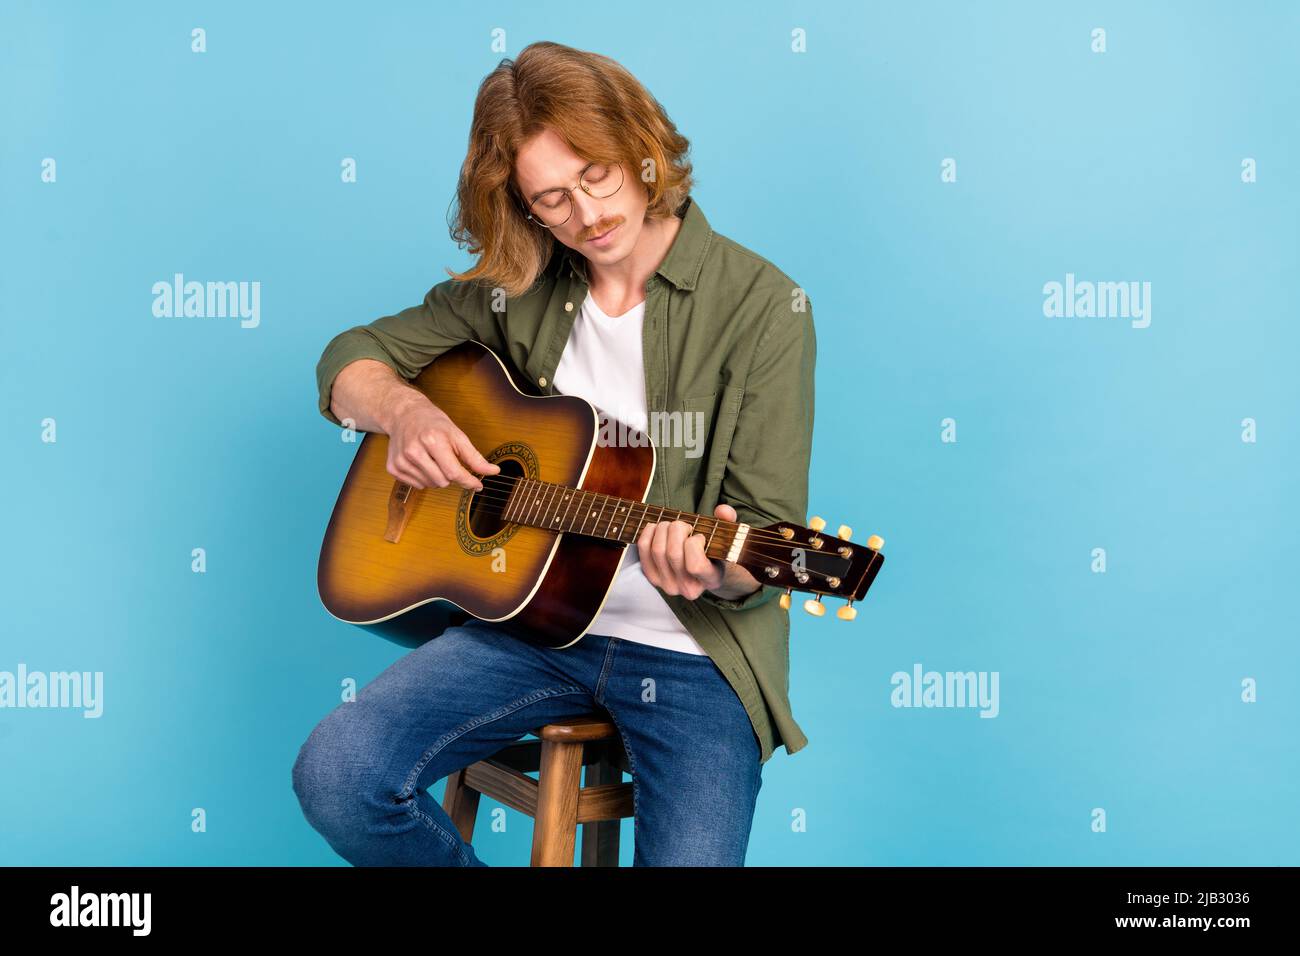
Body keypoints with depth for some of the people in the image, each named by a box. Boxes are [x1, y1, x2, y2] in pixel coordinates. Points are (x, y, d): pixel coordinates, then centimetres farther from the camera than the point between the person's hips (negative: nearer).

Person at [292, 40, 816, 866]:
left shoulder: (762, 306, -7)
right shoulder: (514, 288, 5)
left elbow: (769, 540, -8)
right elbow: (352, 359, 13)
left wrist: (715, 571, -31)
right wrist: (405, 409, -10)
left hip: (694, 650, -3)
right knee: (336, 776, -17)